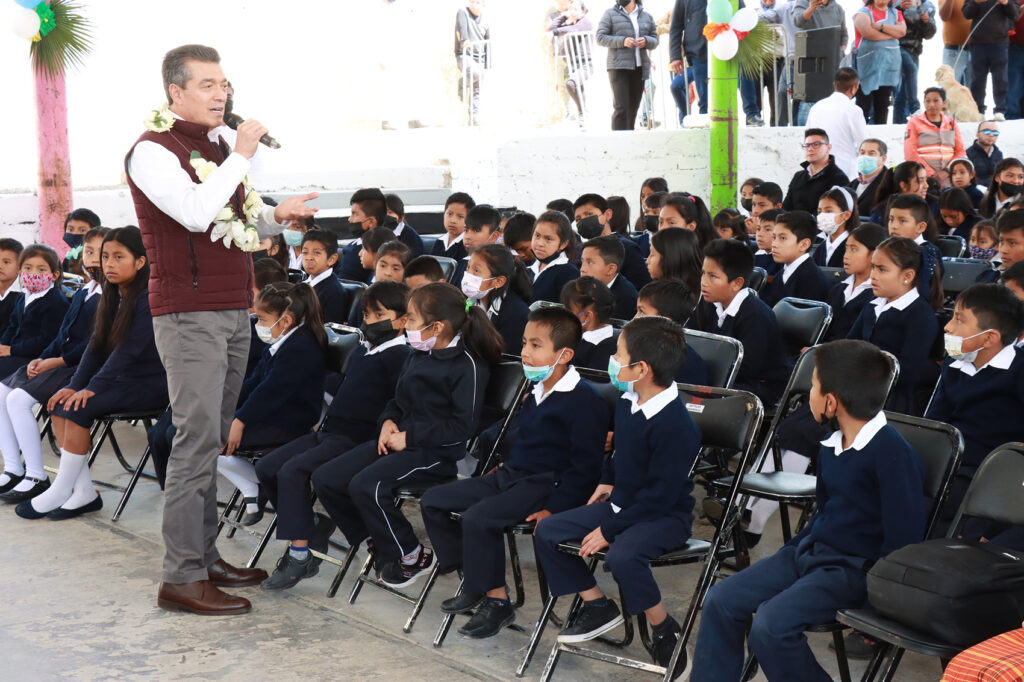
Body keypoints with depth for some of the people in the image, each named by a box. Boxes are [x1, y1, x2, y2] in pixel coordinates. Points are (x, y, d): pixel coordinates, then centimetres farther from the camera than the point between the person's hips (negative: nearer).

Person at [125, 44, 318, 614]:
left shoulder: (217, 150, 20)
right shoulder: (154, 151, -7)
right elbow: (196, 213, -23)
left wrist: (276, 217, 9)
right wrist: (242, 156, -15)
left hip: (234, 311, 8)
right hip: (189, 315, -8)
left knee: (213, 440, 10)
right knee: (198, 440, -11)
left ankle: (206, 556, 16)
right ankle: (183, 578, -7)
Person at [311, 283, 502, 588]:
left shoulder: (468, 365, -13)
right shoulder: (418, 355, 13)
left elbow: (462, 427, -18)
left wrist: (409, 437, -17)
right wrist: (389, 422, 4)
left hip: (437, 452, -9)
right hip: (399, 440, 9)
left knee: (366, 485, -29)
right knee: (325, 479, -3)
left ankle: (412, 557, -9)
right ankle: (378, 540, 12)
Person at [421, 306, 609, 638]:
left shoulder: (584, 401, -16)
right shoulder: (537, 392, 13)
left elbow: (585, 468, -18)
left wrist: (552, 508, -22)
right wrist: (502, 467, 15)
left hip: (544, 486, -10)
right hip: (510, 475, 10)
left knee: (478, 518, -30)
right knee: (432, 501, 5)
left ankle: (496, 601, -13)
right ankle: (473, 581, 11)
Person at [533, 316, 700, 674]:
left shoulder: (675, 425, -27)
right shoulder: (627, 402, 1)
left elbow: (659, 494, -26)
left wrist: (609, 530, -24)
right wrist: (608, 481, 14)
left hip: (665, 515, -9)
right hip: (621, 503, 9)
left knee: (622, 556, -37)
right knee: (547, 531, 2)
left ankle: (665, 630, -12)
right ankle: (598, 607, 14)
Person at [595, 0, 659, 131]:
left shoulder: (646, 16, 15)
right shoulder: (610, 13, 6)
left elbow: (655, 40, 18)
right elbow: (600, 37, -1)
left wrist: (646, 41, -5)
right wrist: (622, 41, -14)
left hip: (640, 68, 4)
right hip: (619, 67, -4)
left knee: (633, 108, 5)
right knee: (621, 107, -14)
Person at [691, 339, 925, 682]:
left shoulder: (893, 454, -21)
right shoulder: (830, 448, 8)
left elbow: (902, 541, -21)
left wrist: (872, 591, -17)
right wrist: (783, 558, 16)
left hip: (853, 570, -9)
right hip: (809, 551, 9)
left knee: (771, 625, -28)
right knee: (722, 600, -2)